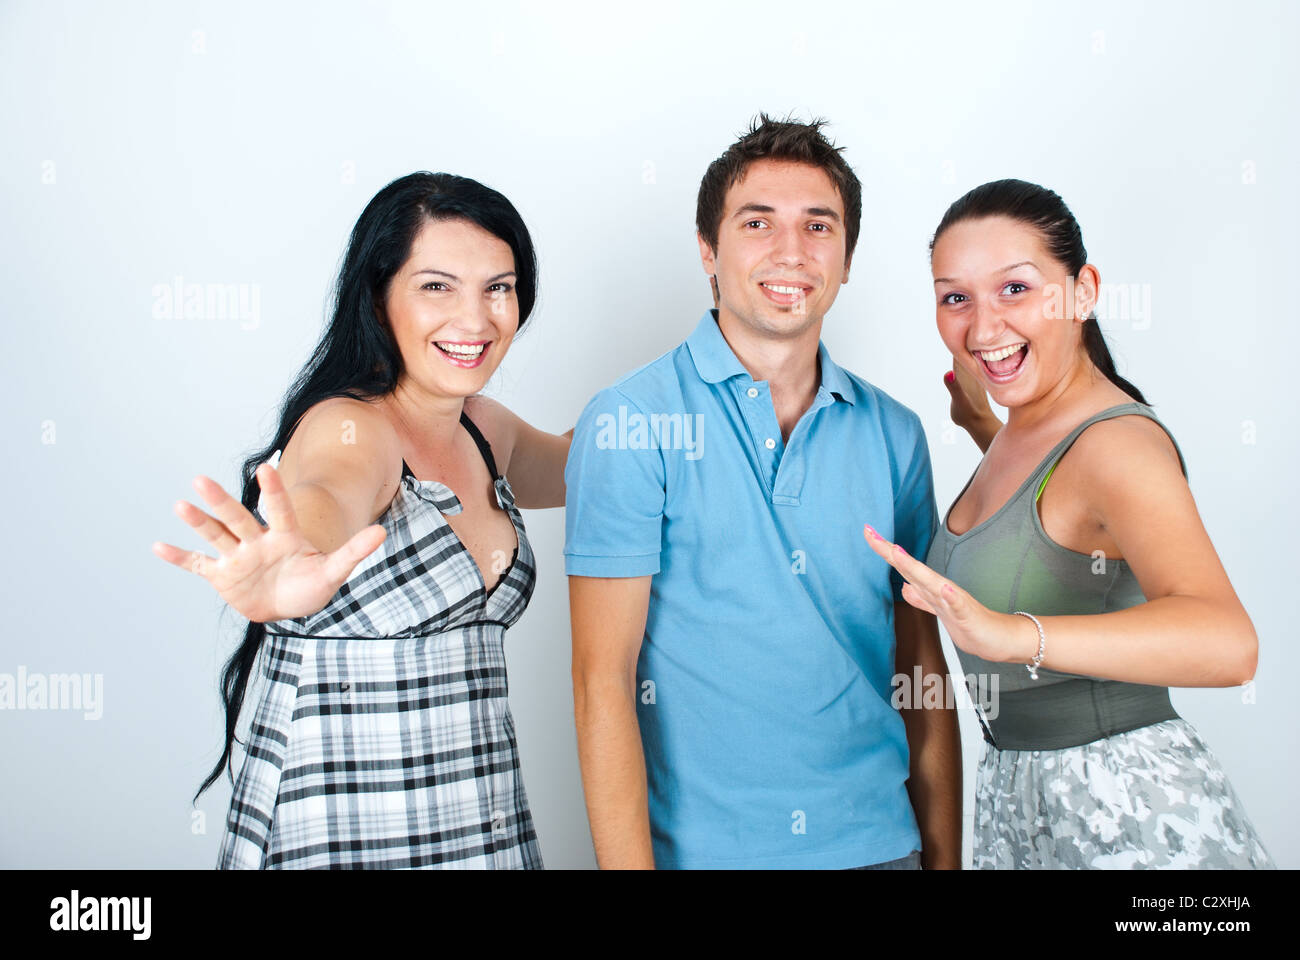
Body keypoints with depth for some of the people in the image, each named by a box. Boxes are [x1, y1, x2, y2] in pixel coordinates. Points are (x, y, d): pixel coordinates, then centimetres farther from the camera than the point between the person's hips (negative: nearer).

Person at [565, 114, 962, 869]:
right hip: (700, 846, -3)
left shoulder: (895, 433, 3)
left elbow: (924, 671, 6)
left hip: (876, 841, 4)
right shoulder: (629, 424, -10)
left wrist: (945, 855, 4)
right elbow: (603, 680, -12)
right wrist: (629, 863, -16)